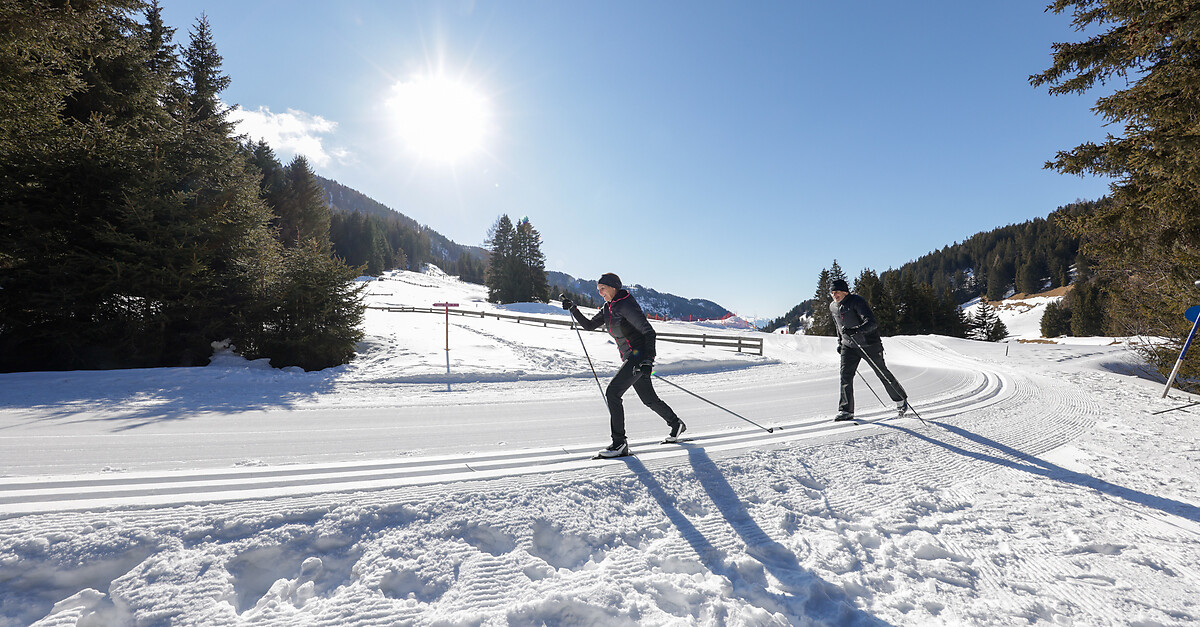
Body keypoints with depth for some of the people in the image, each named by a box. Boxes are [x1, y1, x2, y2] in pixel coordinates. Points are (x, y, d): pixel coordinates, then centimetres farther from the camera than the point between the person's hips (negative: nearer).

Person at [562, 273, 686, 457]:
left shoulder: (626, 305, -16)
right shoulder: (608, 308, 11)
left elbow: (649, 331, -20)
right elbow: (590, 325, 16)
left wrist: (648, 360, -29)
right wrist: (573, 309, 3)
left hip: (639, 356, -10)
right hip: (630, 358, 10)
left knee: (612, 393, -15)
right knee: (649, 399, 20)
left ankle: (619, 443, -9)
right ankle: (676, 424, 41)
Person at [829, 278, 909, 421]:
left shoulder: (857, 301, -19)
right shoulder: (833, 307, 3)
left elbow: (872, 322, -29)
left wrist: (856, 330, -44)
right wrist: (840, 342, 18)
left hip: (869, 344, -5)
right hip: (849, 346, 5)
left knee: (883, 373, 10)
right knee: (845, 374, -10)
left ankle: (900, 400, 34)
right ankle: (846, 411, -6)